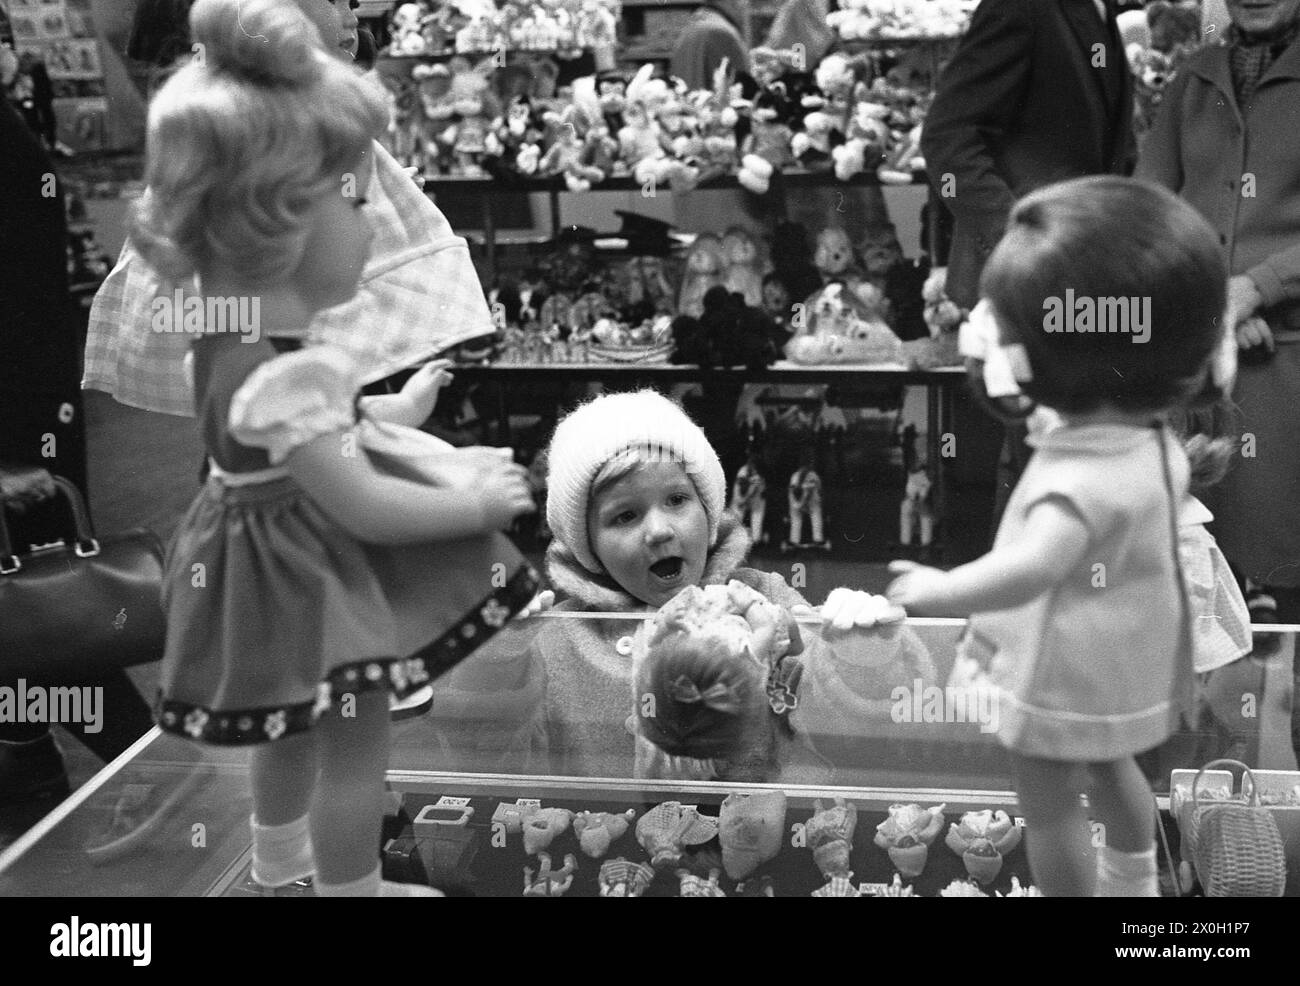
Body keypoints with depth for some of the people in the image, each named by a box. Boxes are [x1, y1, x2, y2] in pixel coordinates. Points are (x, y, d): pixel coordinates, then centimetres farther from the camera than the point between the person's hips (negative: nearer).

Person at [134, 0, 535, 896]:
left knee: (300, 721, 31)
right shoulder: (283, 375, -34)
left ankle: (280, 847, 53)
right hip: (301, 580, -11)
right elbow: (361, 505, -29)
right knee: (354, 741, 5)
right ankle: (352, 886, 22)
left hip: (273, 565, 11)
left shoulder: (236, 333, -3)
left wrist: (396, 411, 20)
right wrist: (480, 505, -16)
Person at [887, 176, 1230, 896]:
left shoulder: (1084, 474, -37)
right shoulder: (1151, 441, -6)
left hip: (1072, 674, -10)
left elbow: (1033, 568, -52)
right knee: (1109, 767, 32)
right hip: (1126, 659, 10)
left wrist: (939, 591, -41)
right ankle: (1132, 883, 55)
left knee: (1048, 802, 8)